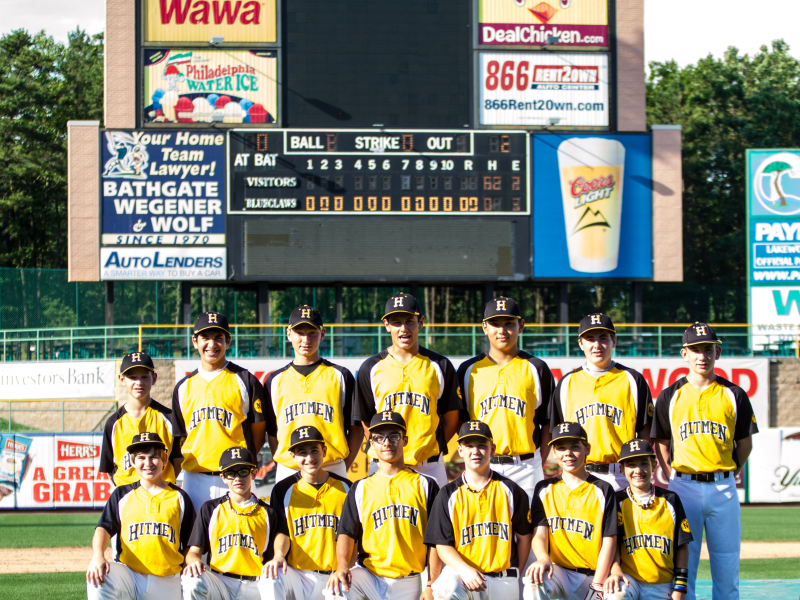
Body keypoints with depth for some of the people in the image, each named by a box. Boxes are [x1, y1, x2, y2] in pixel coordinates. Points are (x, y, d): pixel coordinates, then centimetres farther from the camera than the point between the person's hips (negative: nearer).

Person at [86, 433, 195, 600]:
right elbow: (105, 528, -1)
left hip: (166, 582, 0)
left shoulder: (179, 497, 12)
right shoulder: (122, 495, 12)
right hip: (128, 573, 0)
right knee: (98, 580, -32)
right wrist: (98, 555, -21)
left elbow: (189, 545, 13)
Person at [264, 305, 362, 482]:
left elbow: (356, 428, 8)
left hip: (332, 470, -1)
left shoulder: (341, 376, 9)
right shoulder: (275, 380, 14)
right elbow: (272, 432, 14)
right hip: (288, 471, 1)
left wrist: (342, 468, -1)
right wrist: (281, 465, 1)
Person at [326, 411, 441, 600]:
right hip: (368, 575, 1)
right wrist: (342, 567, -19)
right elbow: (347, 533, 2)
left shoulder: (425, 485, 11)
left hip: (409, 583, -1)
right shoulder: (361, 489, 13)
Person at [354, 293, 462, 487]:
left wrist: (432, 448, 0)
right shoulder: (371, 368, 8)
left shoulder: (439, 366, 7)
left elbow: (451, 418, 10)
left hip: (429, 467, 0)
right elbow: (365, 420, 11)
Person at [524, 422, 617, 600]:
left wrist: (597, 586, -13)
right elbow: (539, 532, 2)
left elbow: (609, 541, -1)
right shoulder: (545, 490, 12)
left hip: (591, 576, -1)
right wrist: (543, 558, -23)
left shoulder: (603, 490, 5)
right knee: (532, 581, -33)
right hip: (558, 571, 1)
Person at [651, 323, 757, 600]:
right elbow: (661, 443, 11)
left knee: (727, 562, 1)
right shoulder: (670, 396, 6)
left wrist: (729, 475, 3)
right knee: (683, 559, -1)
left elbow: (745, 443, 11)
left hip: (722, 486, 0)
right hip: (684, 486, 0)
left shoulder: (734, 395, 6)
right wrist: (672, 480, 2)